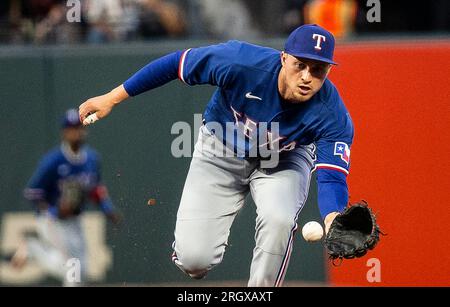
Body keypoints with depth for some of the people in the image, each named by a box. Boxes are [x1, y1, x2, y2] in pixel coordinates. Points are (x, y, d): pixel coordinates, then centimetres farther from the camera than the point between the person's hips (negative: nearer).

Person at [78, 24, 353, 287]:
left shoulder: (333, 115, -32)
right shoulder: (241, 62, -35)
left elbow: (332, 177, -36)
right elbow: (177, 63, -22)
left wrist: (332, 218, -60)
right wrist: (113, 98, -17)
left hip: (283, 159, 0)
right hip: (220, 151, 0)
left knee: (279, 219, -33)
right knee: (193, 260, -13)